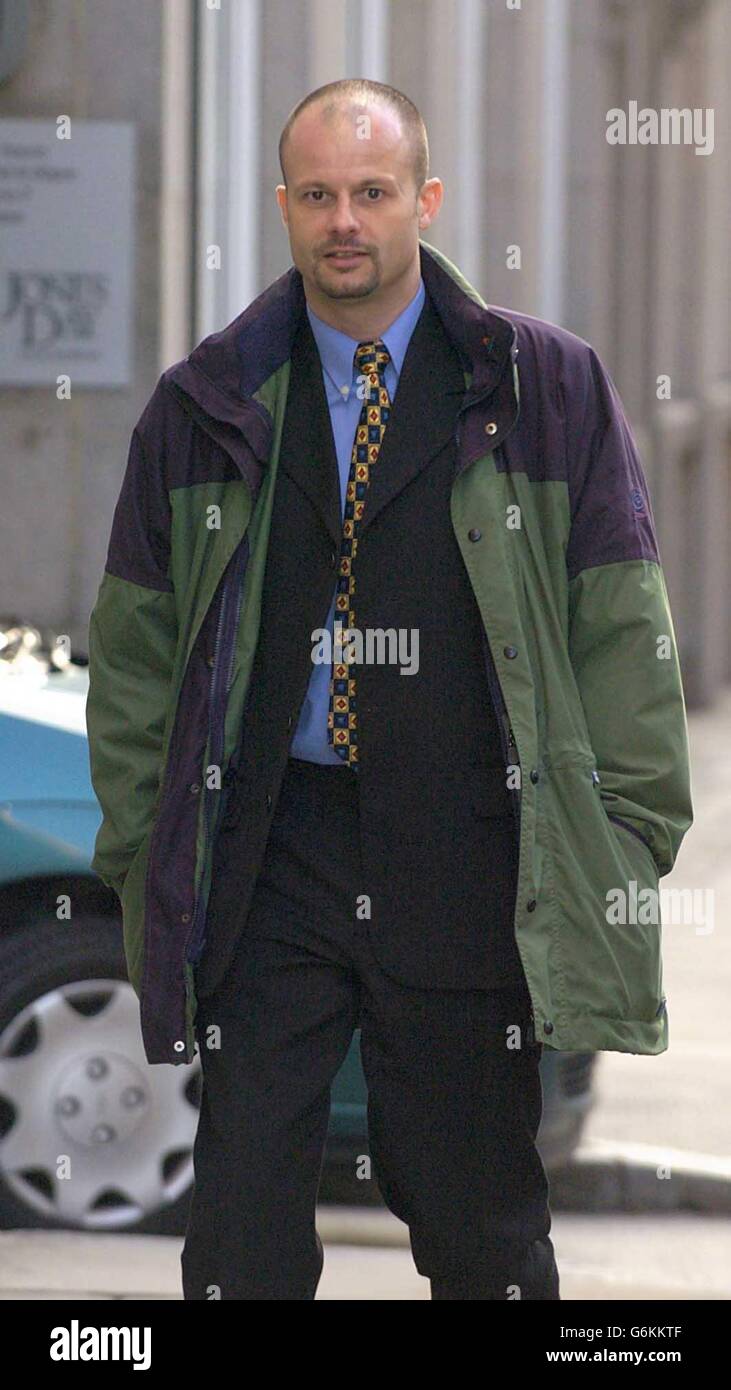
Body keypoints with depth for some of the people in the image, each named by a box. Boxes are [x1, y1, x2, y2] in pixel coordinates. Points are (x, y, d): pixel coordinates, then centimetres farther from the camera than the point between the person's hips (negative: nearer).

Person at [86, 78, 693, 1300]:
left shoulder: (549, 387, 1)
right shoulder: (204, 406, 6)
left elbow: (623, 627, 2)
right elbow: (135, 648, 10)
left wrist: (624, 853, -3)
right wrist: (140, 856, 5)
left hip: (469, 866, -1)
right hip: (268, 854, 1)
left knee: (484, 1229, 7)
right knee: (243, 1238, 2)